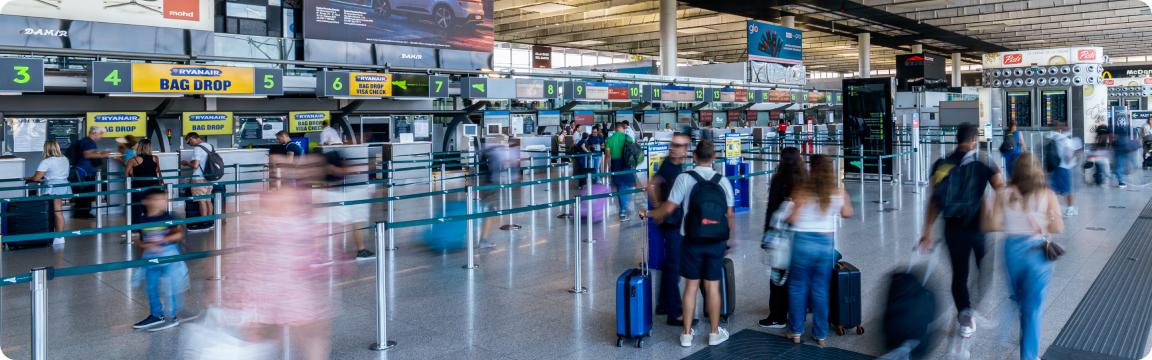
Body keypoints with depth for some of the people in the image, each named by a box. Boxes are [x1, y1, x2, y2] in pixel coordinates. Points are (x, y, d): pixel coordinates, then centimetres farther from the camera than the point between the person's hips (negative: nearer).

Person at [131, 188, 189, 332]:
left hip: (169, 257, -4)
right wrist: (146, 245, -14)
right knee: (151, 288, 13)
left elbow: (179, 234, -13)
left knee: (170, 288, 0)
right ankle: (156, 315, 29)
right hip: (150, 260, 4)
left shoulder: (168, 218, -9)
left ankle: (172, 317, 11)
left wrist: (163, 240, -21)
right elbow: (138, 240, 5)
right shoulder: (142, 221, 2)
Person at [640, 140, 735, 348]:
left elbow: (669, 208, -9)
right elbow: (730, 215, 0)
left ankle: (687, 334, 16)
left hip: (692, 241, -1)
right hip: (716, 242, 1)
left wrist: (649, 214, 8)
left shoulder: (684, 178, -8)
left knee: (691, 286, 8)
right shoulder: (722, 181, -1)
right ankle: (714, 333, 20)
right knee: (713, 286, 9)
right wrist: (729, 238, 14)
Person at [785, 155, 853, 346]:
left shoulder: (802, 190, -11)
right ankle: (820, 335, 18)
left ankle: (796, 331, 18)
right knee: (821, 289, 11)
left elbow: (793, 219, -14)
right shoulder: (838, 193, -1)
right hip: (827, 242, 3)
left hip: (803, 242, -3)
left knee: (797, 287, 12)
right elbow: (847, 213, 14)